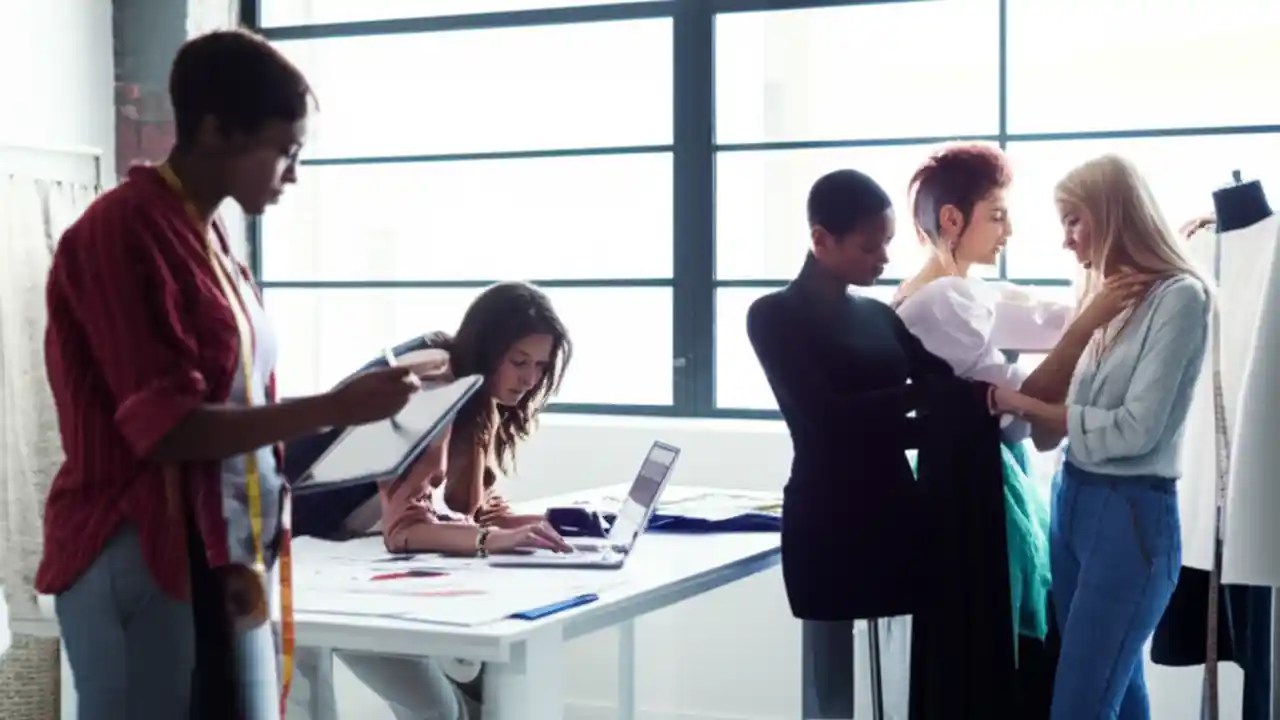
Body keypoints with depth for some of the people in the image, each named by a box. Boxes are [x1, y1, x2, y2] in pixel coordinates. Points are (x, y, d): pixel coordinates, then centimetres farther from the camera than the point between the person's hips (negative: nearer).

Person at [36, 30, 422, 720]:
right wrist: (332, 408, -17)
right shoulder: (122, 231, -13)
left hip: (223, 561, 8)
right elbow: (167, 428, -18)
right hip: (140, 563, -8)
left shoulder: (207, 240, 13)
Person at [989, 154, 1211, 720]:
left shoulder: (1178, 297, -12)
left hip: (1130, 513, -8)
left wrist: (1026, 404, -13)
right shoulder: (1106, 295, 12)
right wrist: (1030, 409, -9)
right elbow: (1077, 405, 10)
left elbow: (1135, 430, -18)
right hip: (1073, 500, 8)